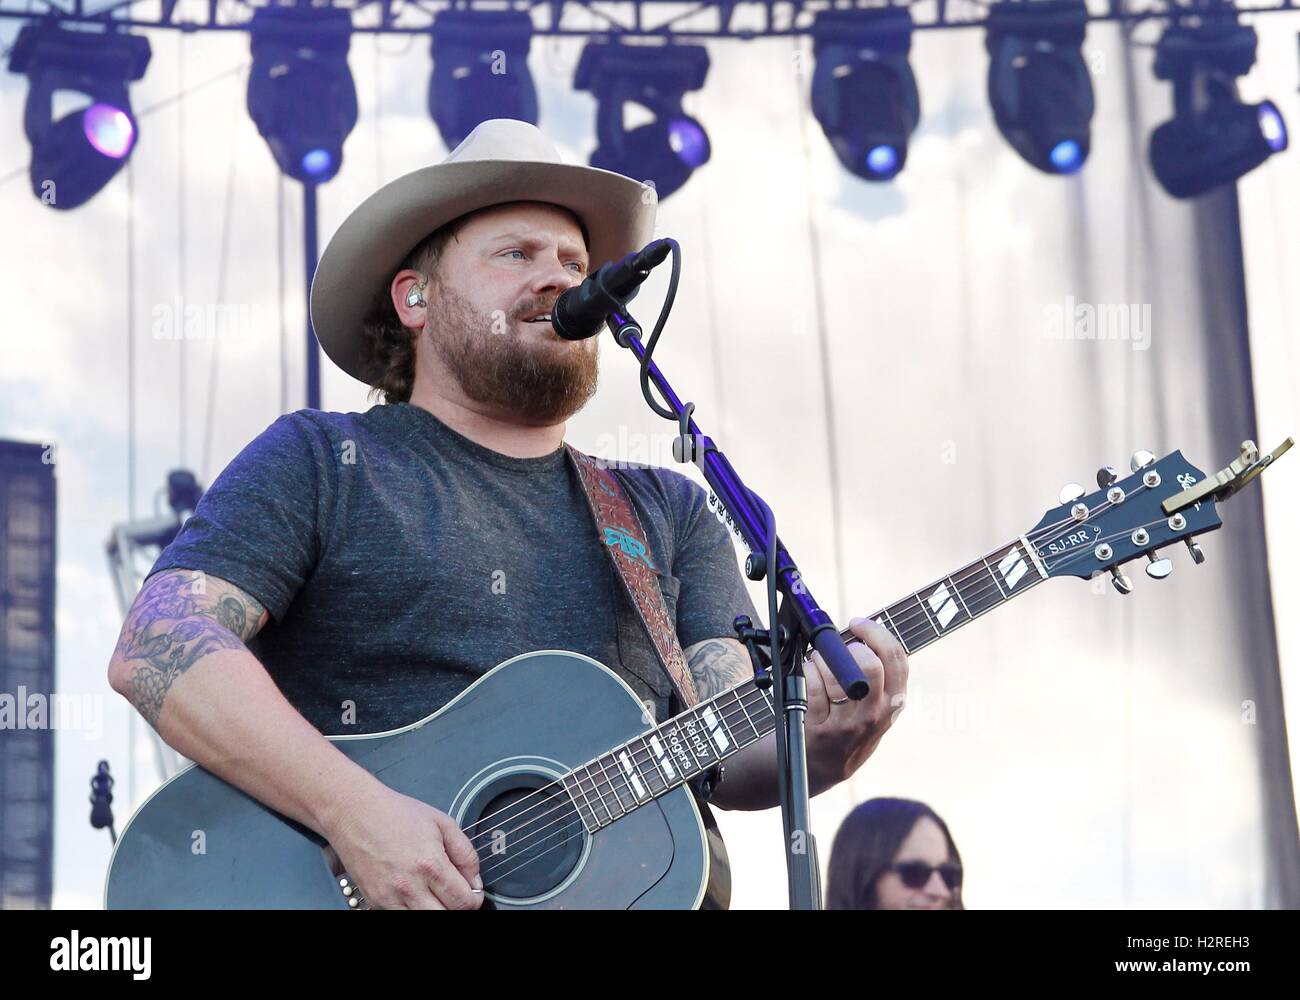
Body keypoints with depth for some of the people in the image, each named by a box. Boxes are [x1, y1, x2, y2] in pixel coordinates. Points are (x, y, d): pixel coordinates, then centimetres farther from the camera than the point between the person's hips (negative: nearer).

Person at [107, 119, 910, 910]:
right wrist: (355, 811, -19)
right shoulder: (319, 463, 6)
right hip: (380, 888, -4)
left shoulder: (668, 511, 17)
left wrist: (821, 746, -15)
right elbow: (156, 651, -8)